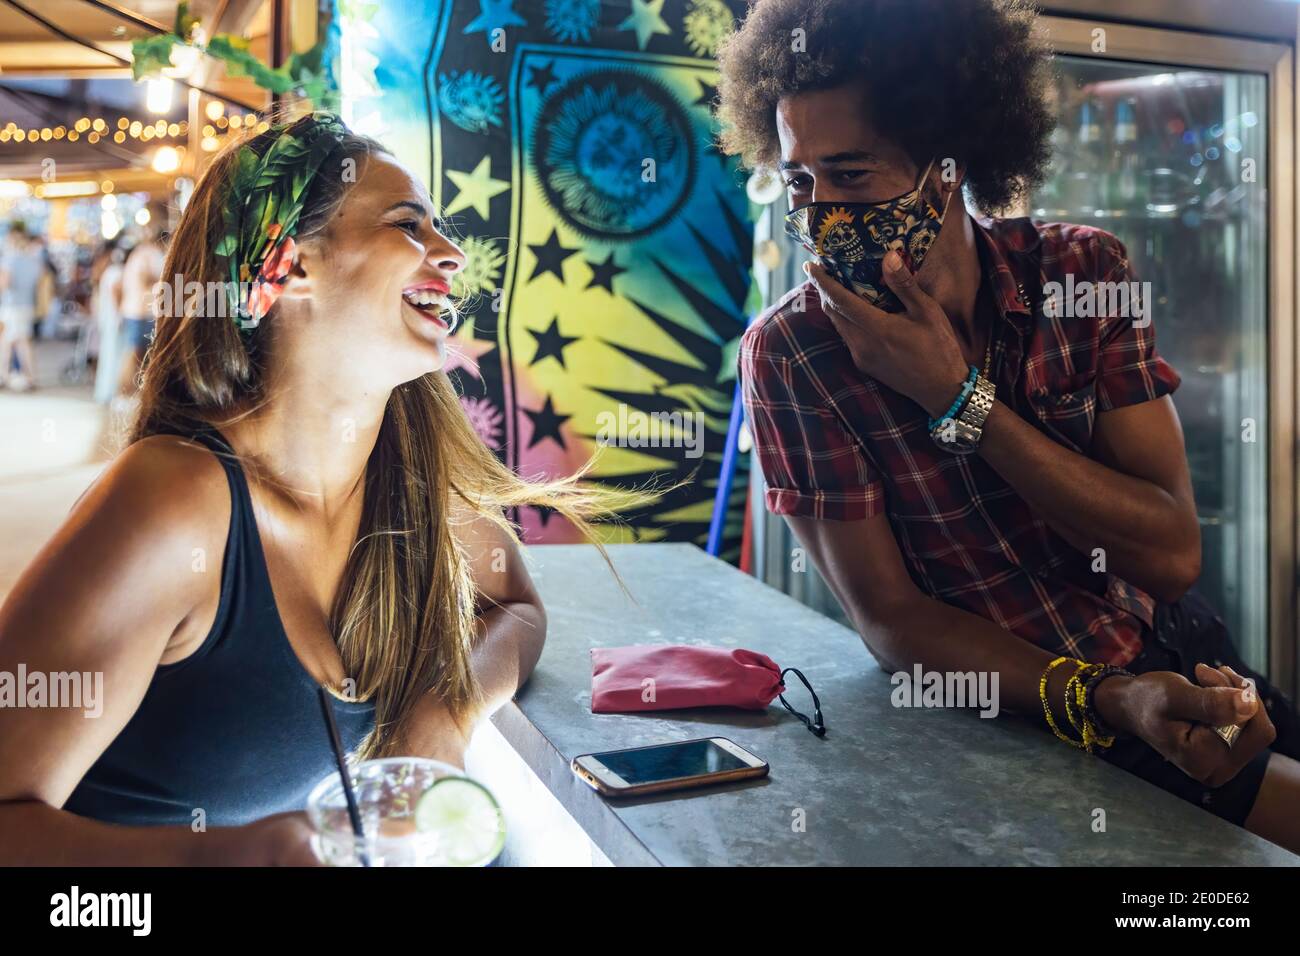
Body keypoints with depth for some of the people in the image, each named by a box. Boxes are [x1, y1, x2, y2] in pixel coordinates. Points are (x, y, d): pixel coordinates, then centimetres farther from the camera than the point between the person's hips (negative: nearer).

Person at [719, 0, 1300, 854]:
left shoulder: (1084, 269, -7)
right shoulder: (790, 351, -15)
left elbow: (1174, 555, -13)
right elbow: (889, 617, -14)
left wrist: (958, 398, -22)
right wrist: (1105, 700, -27)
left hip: (1184, 662, 5)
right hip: (1021, 715, -4)